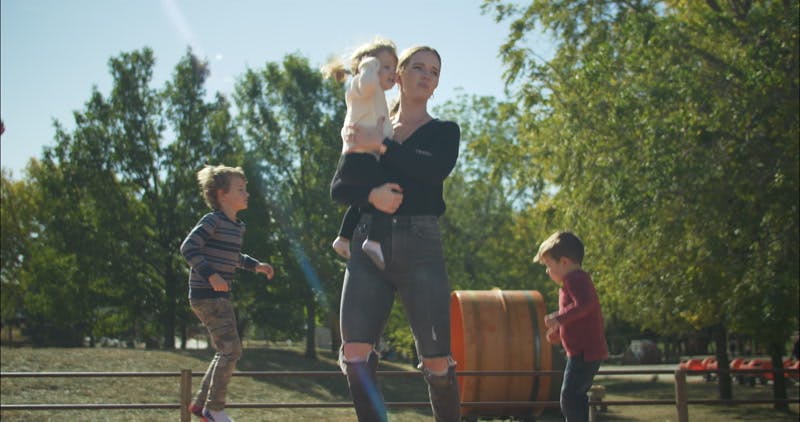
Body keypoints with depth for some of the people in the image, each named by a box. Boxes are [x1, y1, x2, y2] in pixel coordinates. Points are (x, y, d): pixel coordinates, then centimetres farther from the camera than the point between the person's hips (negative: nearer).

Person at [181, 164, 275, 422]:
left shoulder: (238, 227, 15)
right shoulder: (212, 221, -13)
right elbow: (188, 248, -22)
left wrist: (255, 265, 19)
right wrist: (210, 275, -30)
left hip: (220, 297, 10)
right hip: (207, 295, -10)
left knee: (226, 352, 13)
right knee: (231, 349, -11)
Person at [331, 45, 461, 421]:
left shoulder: (443, 132, 12)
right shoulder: (367, 130, 17)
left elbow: (436, 171, -11)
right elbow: (337, 188, 6)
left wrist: (381, 146, -10)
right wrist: (371, 195, -14)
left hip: (420, 246, -2)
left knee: (436, 362, -7)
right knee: (355, 354, -11)